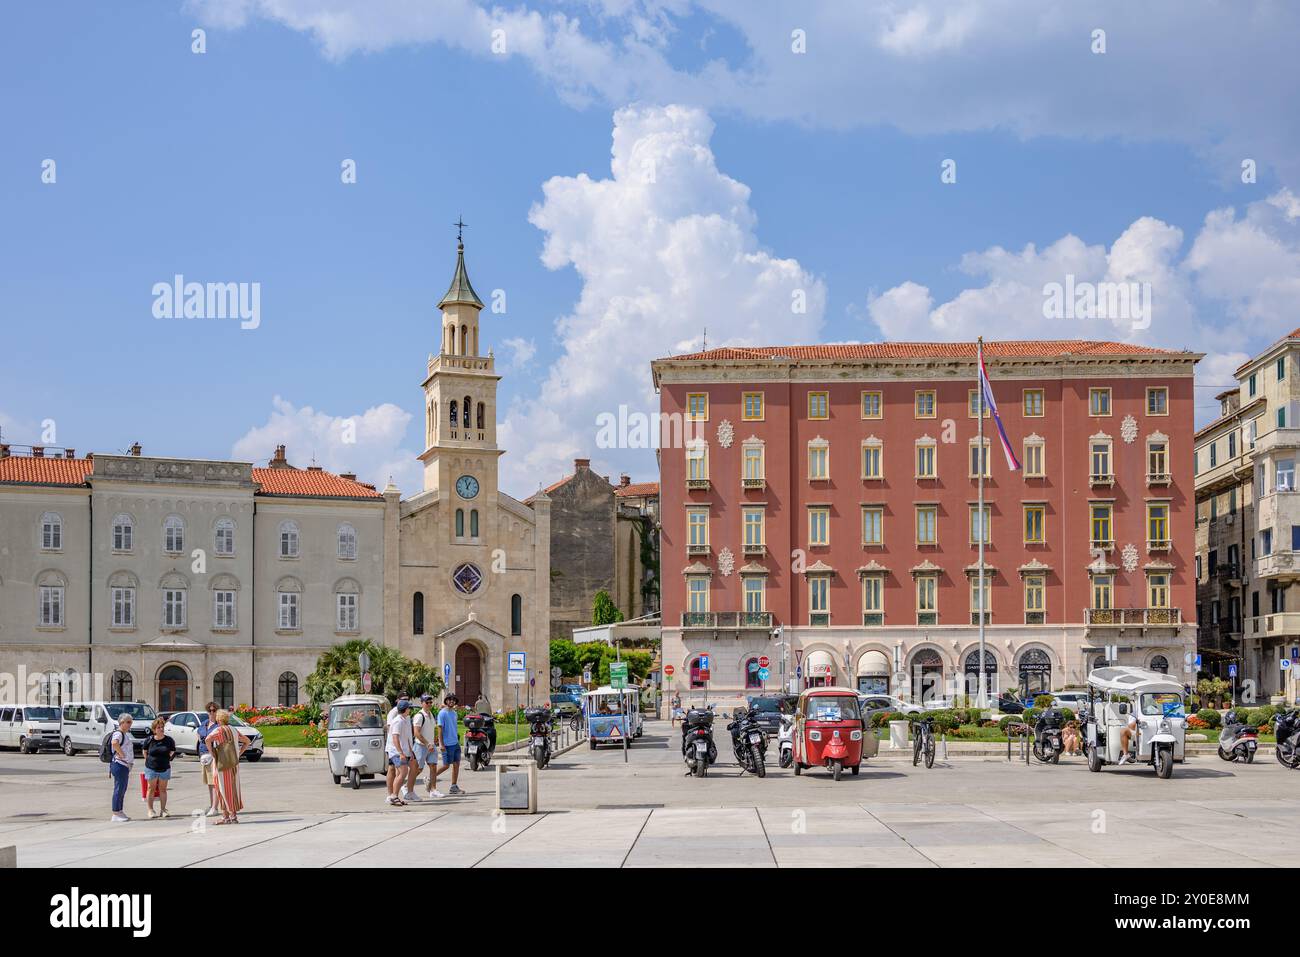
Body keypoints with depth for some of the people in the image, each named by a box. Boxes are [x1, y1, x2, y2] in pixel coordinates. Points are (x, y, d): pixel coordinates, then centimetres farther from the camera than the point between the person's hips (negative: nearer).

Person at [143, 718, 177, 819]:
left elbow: (172, 752, 12)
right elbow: (145, 751, 10)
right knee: (152, 789, 3)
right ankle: (150, 810, 9)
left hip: (164, 768, 1)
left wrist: (172, 755, -2)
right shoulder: (150, 740, -4)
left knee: (163, 789, 6)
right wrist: (147, 760, 7)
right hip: (151, 768, -1)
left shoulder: (169, 740, -2)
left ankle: (162, 810, 12)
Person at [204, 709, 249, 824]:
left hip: (222, 762, -7)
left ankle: (233, 815, -2)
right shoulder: (233, 730, 12)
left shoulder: (219, 730, -11)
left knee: (226, 789, -2)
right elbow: (247, 741, 21)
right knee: (232, 788, 10)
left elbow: (208, 739, -30)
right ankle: (225, 816, 14)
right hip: (233, 764, 7)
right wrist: (238, 754, 14)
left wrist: (212, 752, -17)